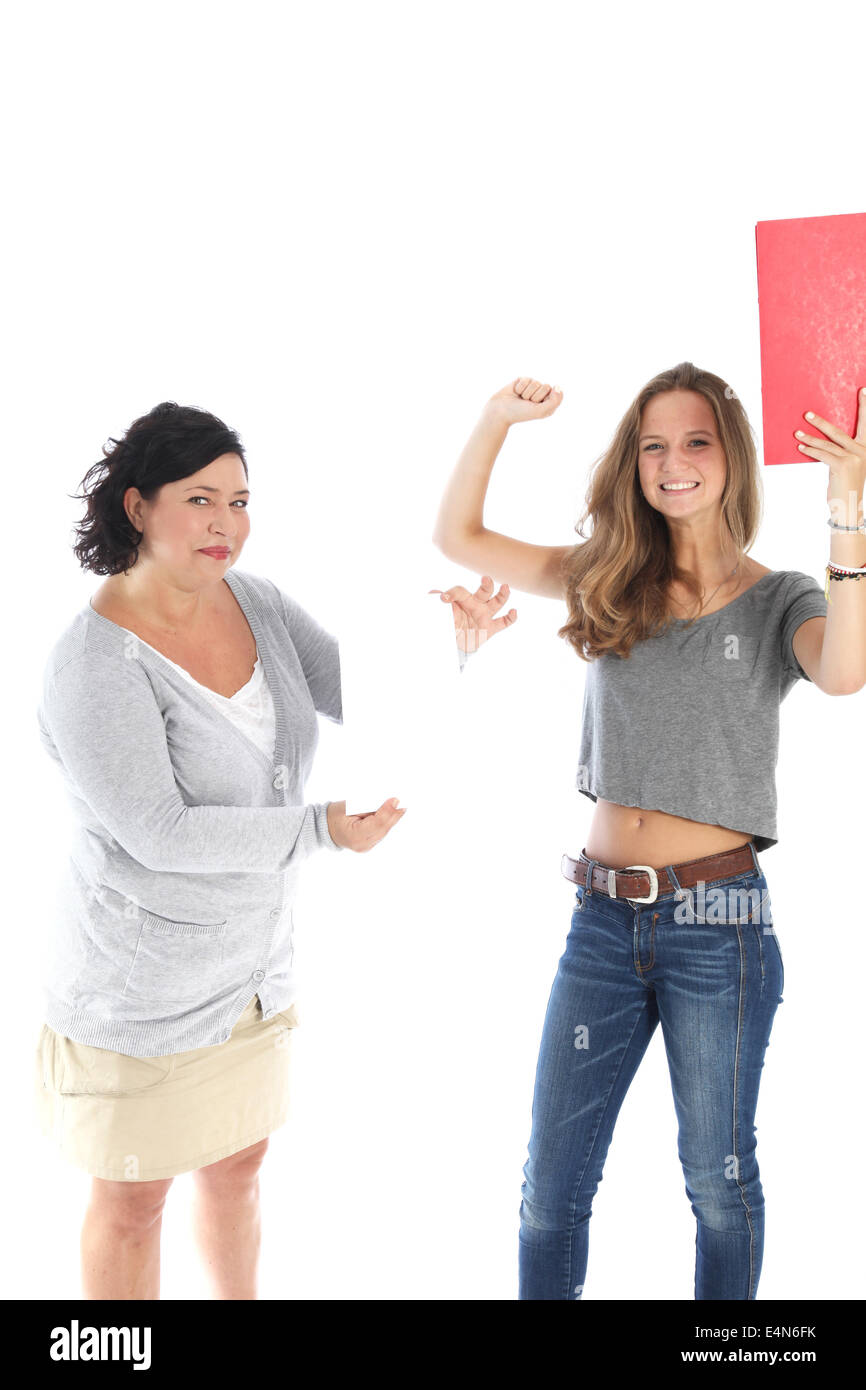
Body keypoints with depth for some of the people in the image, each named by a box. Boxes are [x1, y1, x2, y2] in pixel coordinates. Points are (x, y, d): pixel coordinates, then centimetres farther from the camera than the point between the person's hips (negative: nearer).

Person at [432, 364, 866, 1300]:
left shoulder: (779, 599, -2)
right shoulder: (610, 582, 6)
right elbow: (457, 536, 6)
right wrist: (496, 421, -6)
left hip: (718, 926, -3)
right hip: (603, 916, 3)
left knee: (717, 1178, 15)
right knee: (551, 1182, 11)